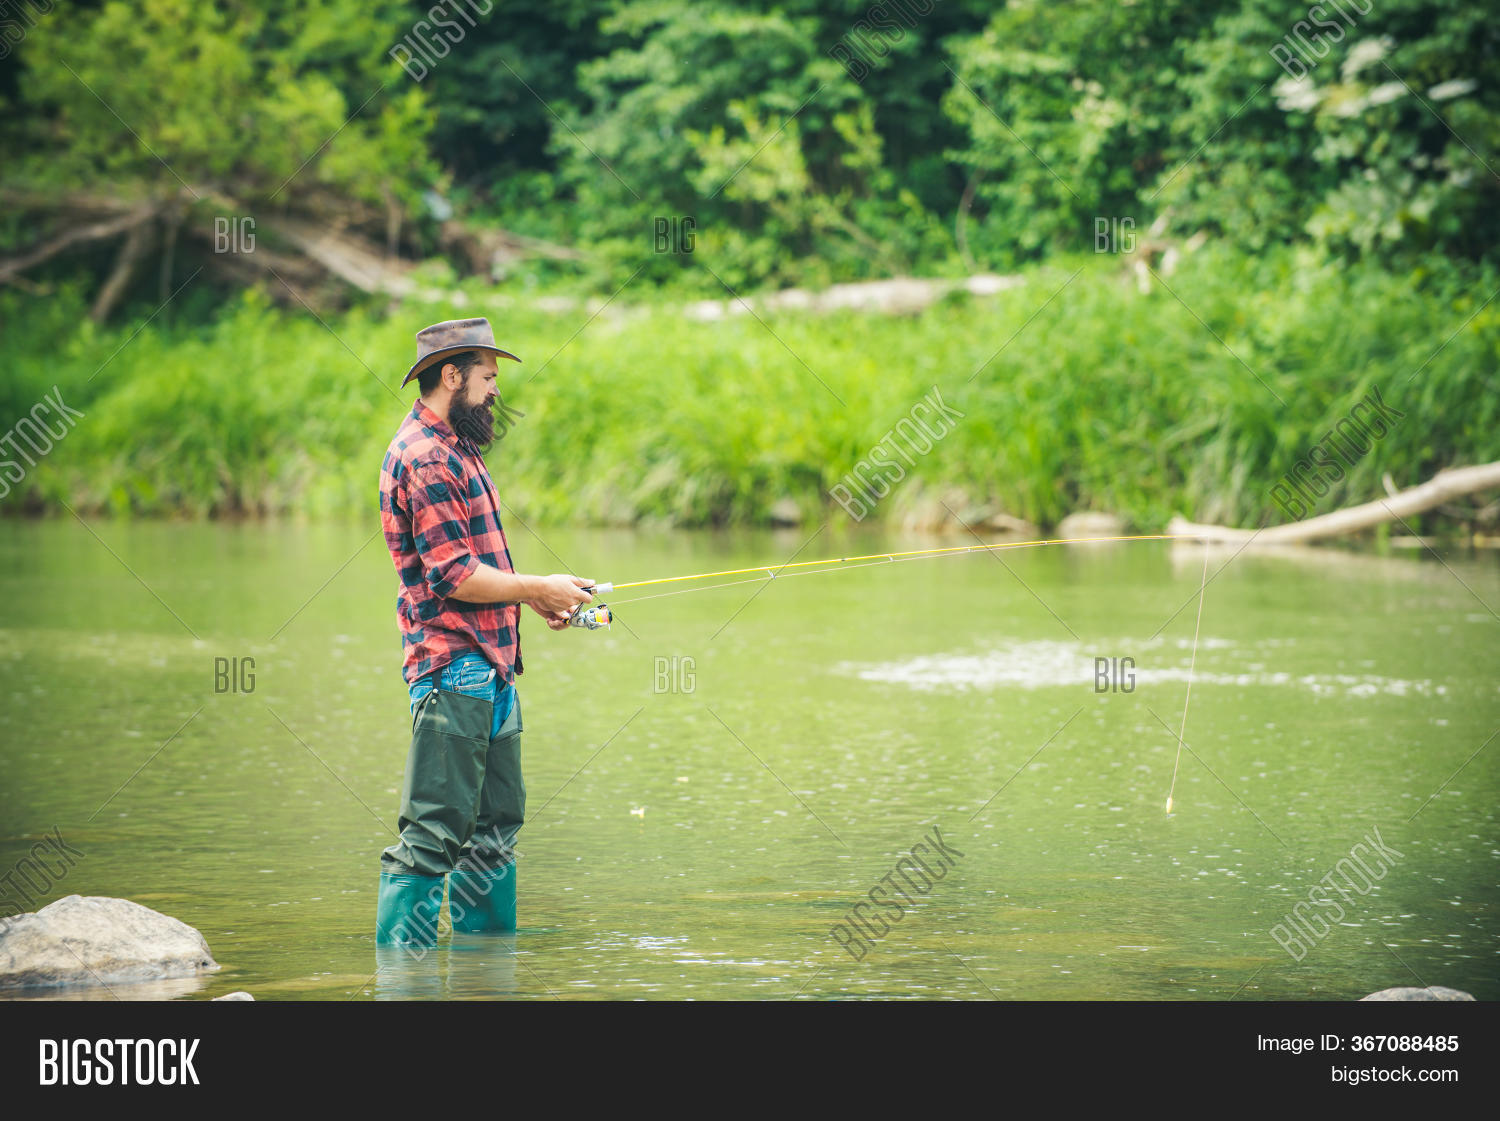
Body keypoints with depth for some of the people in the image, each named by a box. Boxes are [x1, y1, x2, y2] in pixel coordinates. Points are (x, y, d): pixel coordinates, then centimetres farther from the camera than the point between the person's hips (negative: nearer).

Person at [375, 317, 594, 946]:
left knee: (496, 822, 13)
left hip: (490, 665, 11)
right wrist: (537, 590, -10)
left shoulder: (455, 449, 19)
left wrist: (537, 598, 14)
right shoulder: (422, 458, -14)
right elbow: (453, 576, -19)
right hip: (453, 665, -11)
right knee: (435, 831, -10)